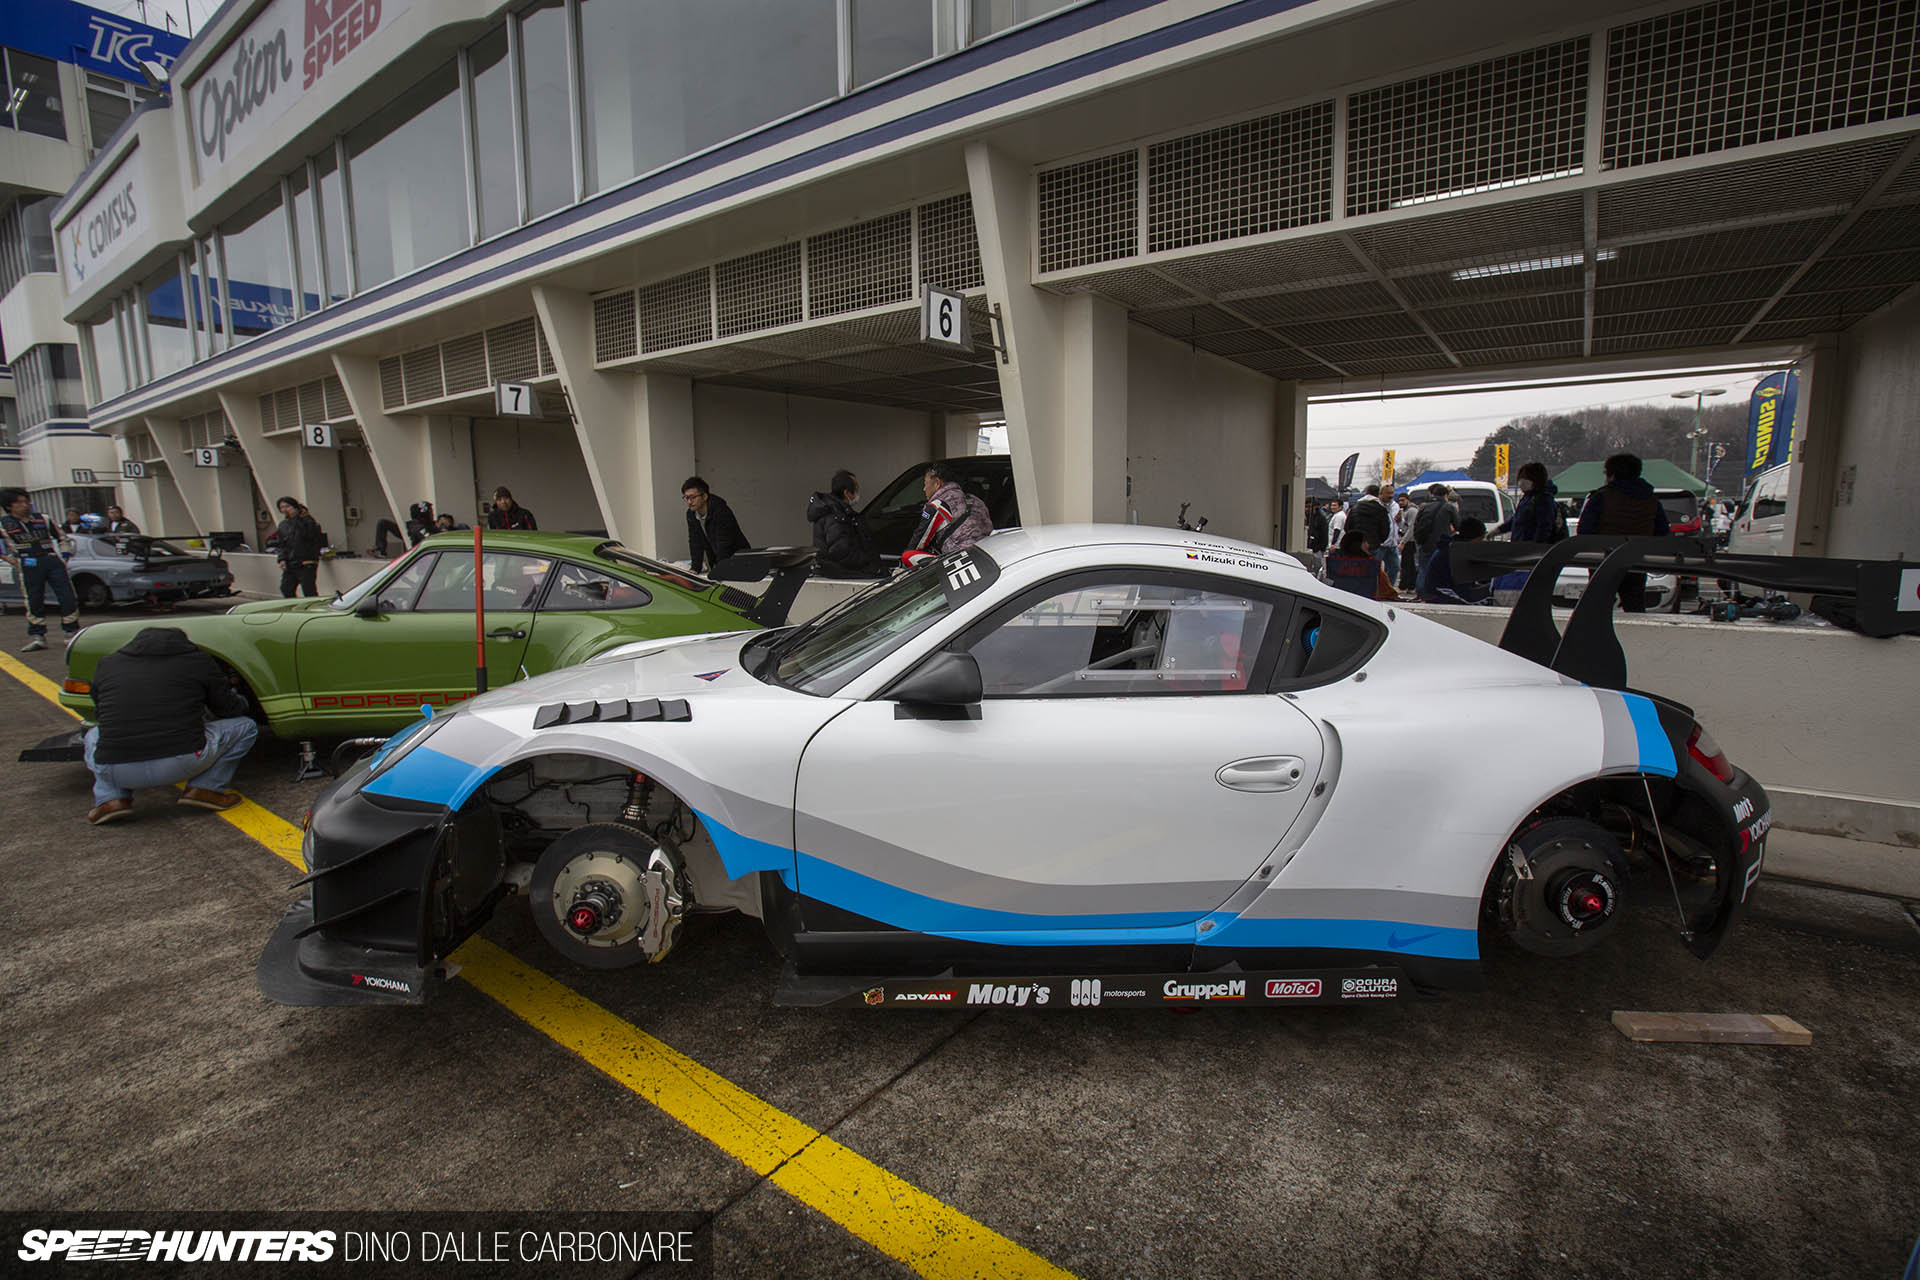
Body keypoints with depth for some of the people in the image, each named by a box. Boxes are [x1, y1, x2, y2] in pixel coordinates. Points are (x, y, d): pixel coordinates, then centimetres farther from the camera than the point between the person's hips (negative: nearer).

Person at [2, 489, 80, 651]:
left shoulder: (43, 519, 10)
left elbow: (62, 538, 18)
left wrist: (63, 557, 10)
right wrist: (10, 559, 4)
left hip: (53, 560, 1)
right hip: (28, 566, -1)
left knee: (67, 597, -2)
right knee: (34, 601, 1)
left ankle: (72, 632, 9)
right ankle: (37, 636, 9)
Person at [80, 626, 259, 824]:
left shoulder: (106, 664, 17)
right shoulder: (199, 661, 7)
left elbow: (101, 714, 30)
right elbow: (229, 710, 14)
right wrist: (239, 700, 39)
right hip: (180, 766, -3)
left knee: (93, 735, 37)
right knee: (245, 727, 17)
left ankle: (110, 798, 14)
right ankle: (206, 788, 3)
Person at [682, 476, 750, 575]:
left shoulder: (722, 512, -25)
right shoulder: (691, 514, -2)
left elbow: (724, 546, -29)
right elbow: (696, 542, 1)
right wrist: (695, 569, -7)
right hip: (716, 563, 6)